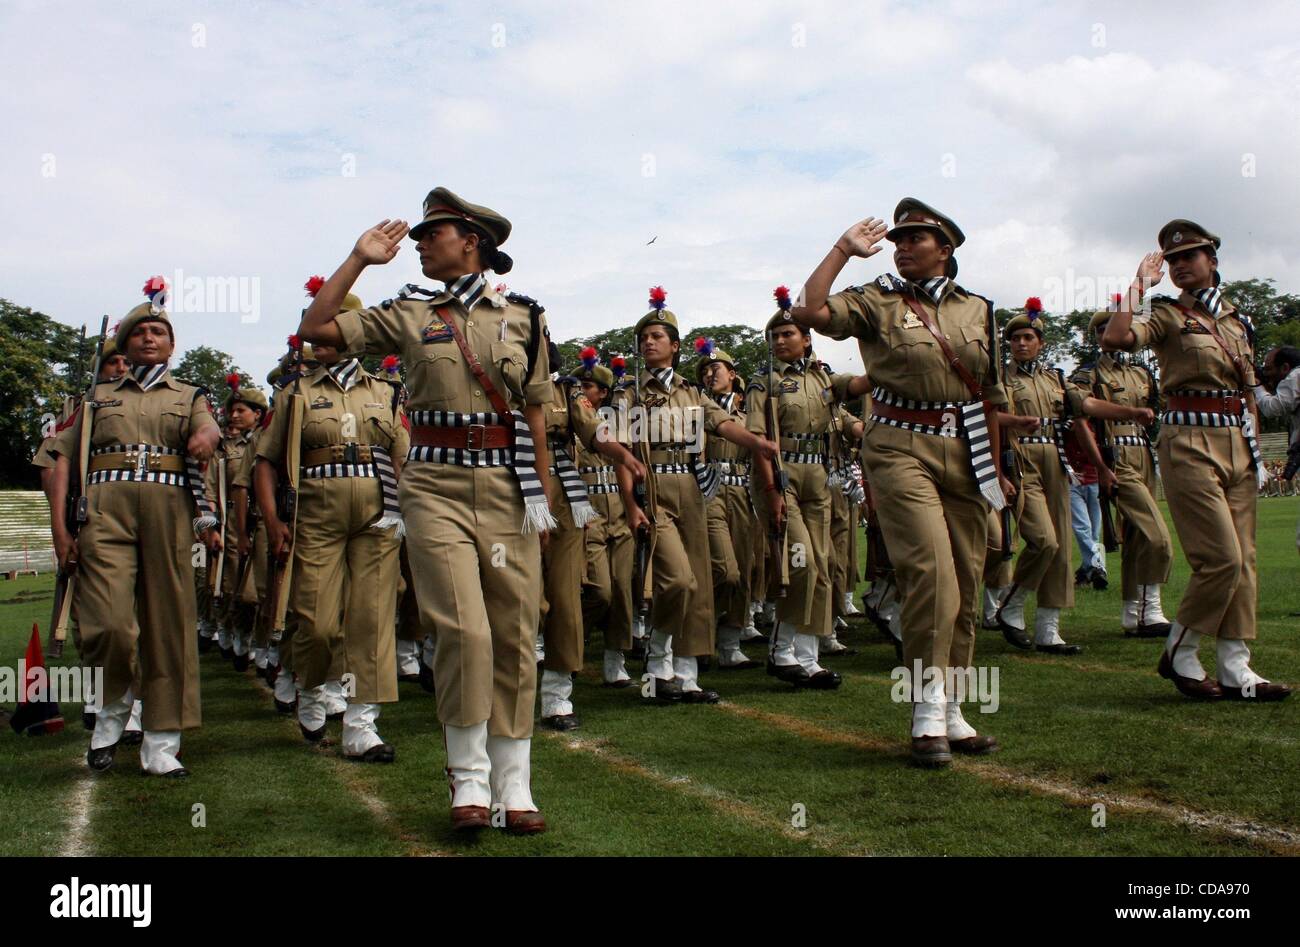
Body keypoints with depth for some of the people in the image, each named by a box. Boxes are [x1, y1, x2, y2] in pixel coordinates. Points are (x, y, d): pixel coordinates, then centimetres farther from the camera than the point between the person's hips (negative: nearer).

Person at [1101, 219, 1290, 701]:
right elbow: (1114, 338, -23)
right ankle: (1178, 654, 5)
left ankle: (1236, 668, 10)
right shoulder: (1167, 315, -1)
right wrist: (1140, 283, -13)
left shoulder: (1237, 318, 17)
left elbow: (1248, 389, 22)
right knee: (1222, 557, -12)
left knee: (1243, 559, 4)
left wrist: (1254, 446, 16)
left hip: (1238, 443, 7)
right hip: (1190, 442, -6)